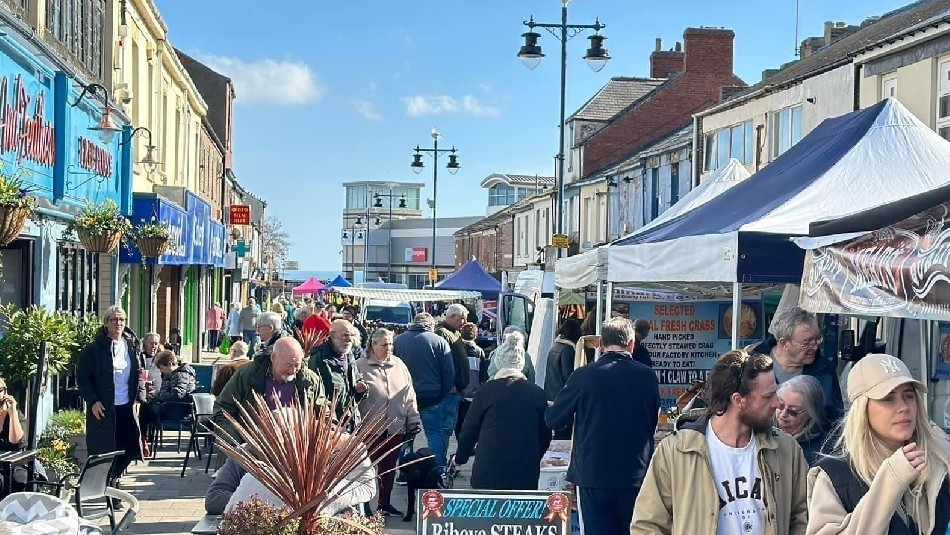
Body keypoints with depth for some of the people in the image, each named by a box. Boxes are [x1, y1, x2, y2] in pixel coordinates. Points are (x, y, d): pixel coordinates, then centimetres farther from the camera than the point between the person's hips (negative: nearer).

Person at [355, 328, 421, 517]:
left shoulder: (399, 365, 11)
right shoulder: (361, 366, -2)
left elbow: (409, 395, 12)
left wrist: (413, 420, 10)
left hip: (396, 426, 4)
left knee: (390, 467, 12)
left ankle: (385, 503, 24)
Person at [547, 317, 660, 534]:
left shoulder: (583, 376, -10)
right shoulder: (647, 376, -4)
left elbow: (553, 420, -1)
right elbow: (653, 422, 10)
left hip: (593, 475, -1)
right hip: (637, 475, 1)